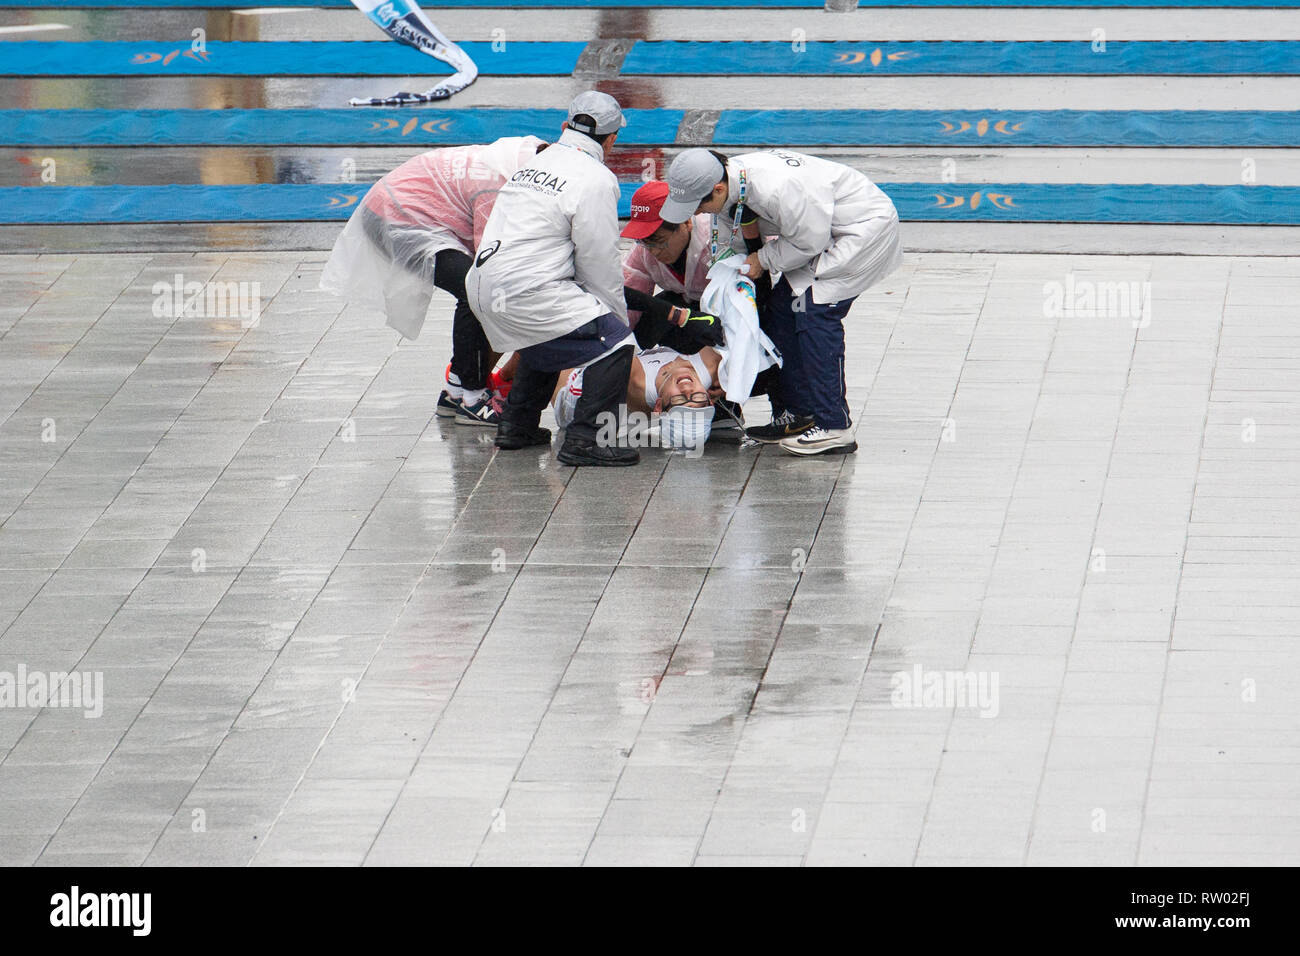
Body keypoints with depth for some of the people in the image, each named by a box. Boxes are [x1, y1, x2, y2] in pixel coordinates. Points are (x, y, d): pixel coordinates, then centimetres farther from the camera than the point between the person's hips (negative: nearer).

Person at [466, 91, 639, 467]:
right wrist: (620, 316, 8)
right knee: (614, 342, -7)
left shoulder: (534, 165, 20)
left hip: (484, 288, 9)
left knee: (548, 336, 34)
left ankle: (517, 425, 35)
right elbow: (599, 264, -7)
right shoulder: (595, 179, -7)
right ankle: (585, 438, -13)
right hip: (528, 294, -9)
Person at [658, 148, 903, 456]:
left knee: (815, 313, -17)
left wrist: (763, 260, -13)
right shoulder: (728, 190, -7)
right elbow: (729, 247, 8)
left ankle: (835, 428, -17)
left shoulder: (774, 189, -37)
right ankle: (795, 414, 15)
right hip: (821, 231, 10)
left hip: (865, 227, -10)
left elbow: (809, 241, -25)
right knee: (782, 309, 5)